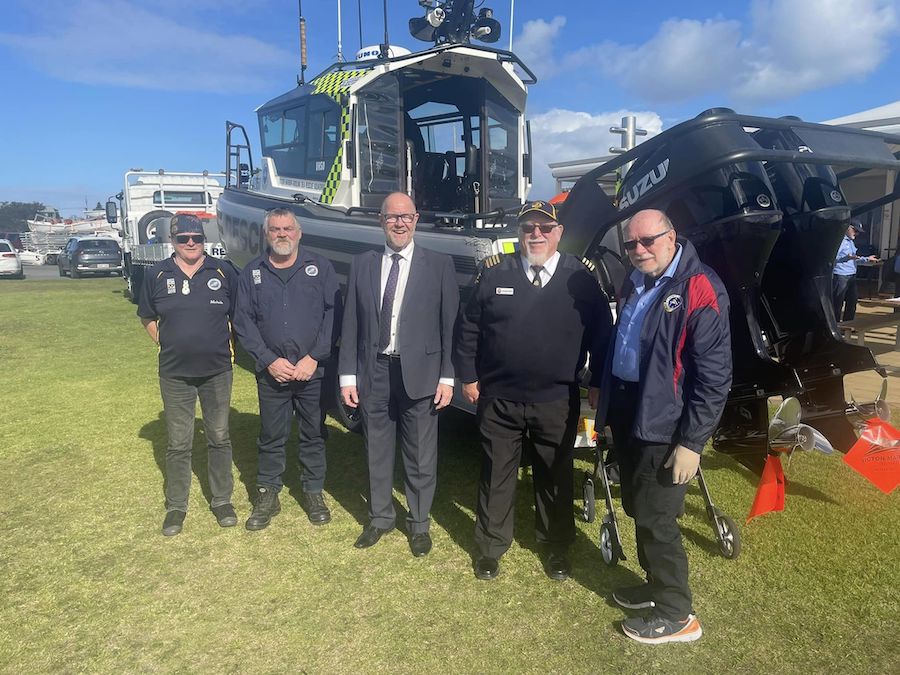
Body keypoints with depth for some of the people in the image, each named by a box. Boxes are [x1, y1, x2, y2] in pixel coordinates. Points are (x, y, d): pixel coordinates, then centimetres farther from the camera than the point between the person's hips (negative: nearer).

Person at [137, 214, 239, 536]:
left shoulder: (223, 272, -2)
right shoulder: (157, 275, 0)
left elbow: (238, 314, 8)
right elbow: (147, 317, 13)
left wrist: (227, 347, 2)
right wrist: (166, 344, 3)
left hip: (217, 371, 0)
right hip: (175, 375, 0)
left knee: (219, 438, 11)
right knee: (178, 444, 8)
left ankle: (222, 500, 25)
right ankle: (176, 507, 23)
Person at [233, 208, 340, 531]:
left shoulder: (320, 267, 1)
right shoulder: (252, 272, 5)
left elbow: (333, 313, -4)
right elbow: (243, 321, 2)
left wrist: (313, 358, -12)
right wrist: (269, 360, -9)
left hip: (314, 371, -1)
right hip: (271, 372, 1)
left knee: (313, 434, 10)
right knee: (271, 437, 10)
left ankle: (314, 492, 26)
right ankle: (267, 495, 24)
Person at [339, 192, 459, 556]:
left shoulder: (439, 264, -2)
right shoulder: (362, 265, 6)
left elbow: (451, 325, -2)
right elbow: (351, 325, 5)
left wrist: (447, 377, -6)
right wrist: (347, 376, 1)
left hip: (419, 373, -2)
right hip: (373, 372, 3)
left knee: (421, 456, 9)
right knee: (376, 451, 16)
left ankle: (419, 524, 30)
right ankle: (380, 517, 36)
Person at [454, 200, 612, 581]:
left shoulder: (581, 277, -3)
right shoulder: (494, 272, -2)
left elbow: (601, 332, 2)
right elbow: (468, 328, 3)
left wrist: (599, 383, 1)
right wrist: (468, 377, 2)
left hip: (557, 402, 0)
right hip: (498, 398, 0)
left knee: (556, 478, 16)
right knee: (496, 476, 13)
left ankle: (556, 547, 37)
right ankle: (490, 547, 32)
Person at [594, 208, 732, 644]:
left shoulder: (699, 289, -17)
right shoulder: (634, 283, 10)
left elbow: (714, 375, -19)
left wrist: (692, 442, -19)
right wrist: (608, 404, 17)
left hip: (665, 427, -8)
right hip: (627, 415, 8)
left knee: (656, 519, 2)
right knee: (638, 510, 20)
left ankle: (676, 615, 20)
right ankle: (656, 584, 40)